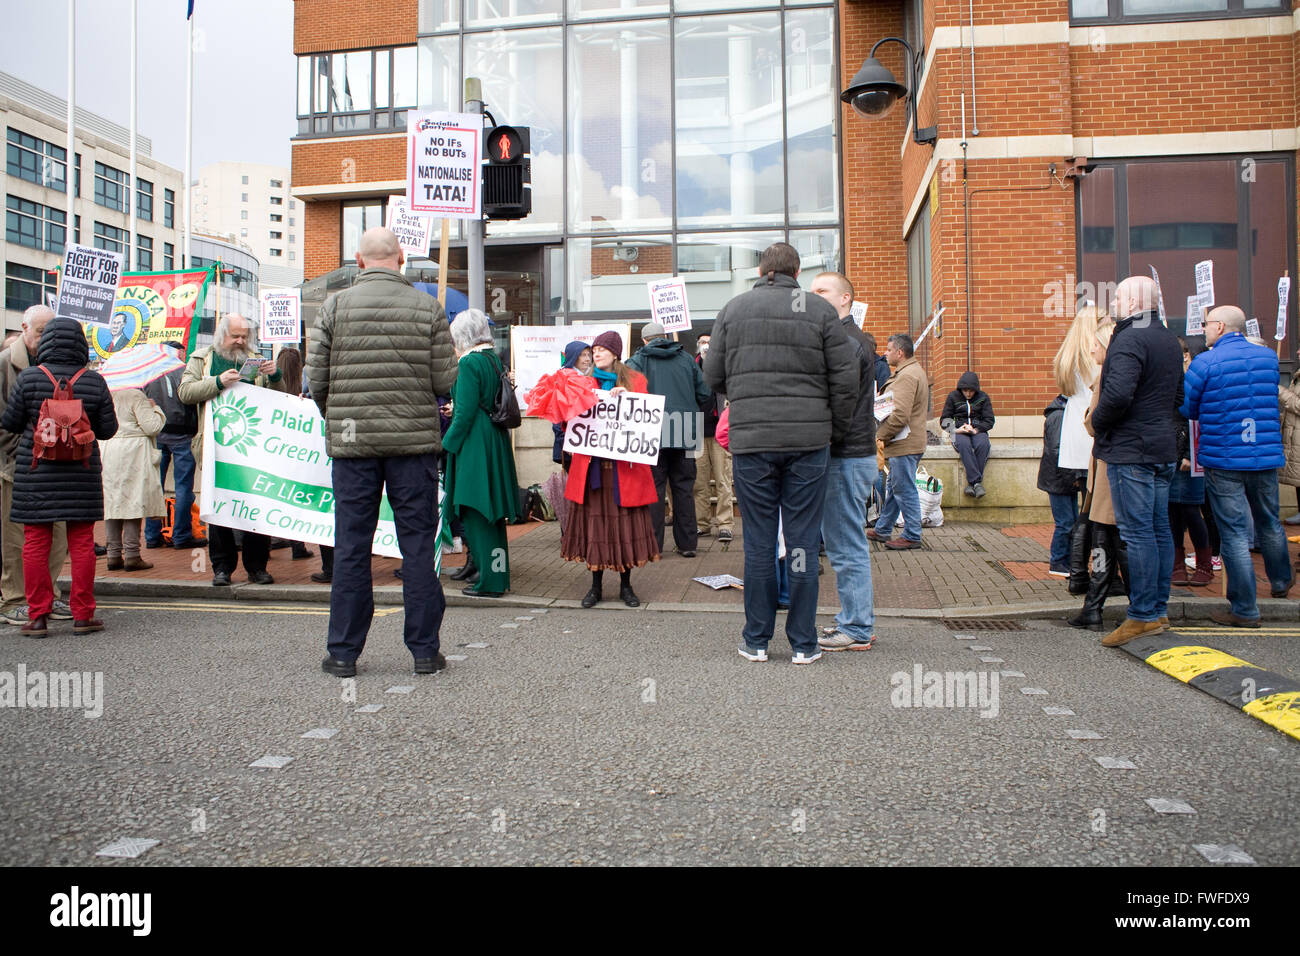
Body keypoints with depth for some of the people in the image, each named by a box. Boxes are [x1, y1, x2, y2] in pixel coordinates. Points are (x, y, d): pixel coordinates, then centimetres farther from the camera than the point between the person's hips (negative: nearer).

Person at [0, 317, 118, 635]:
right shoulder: (94, 381, -4)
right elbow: (108, 429, 0)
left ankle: (38, 616, 10)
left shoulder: (28, 378, -6)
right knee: (82, 542, 7)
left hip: (35, 472, 0)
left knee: (35, 543, 7)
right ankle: (82, 615, 11)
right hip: (82, 474, 1)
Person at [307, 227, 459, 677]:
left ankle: (343, 652, 15)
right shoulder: (428, 307, -1)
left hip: (352, 441, 1)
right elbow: (445, 381, -4)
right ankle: (424, 649, 12)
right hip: (414, 438, 0)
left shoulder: (334, 306, 0)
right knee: (418, 544, 7)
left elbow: (316, 379, -1)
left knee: (351, 547, 8)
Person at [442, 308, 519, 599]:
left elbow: (465, 412, -17)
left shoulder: (470, 363, -13)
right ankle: (497, 575, 24)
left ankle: (490, 581, 3)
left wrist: (447, 444, -10)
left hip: (474, 446, -9)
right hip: (496, 442, 9)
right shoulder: (495, 360, 11)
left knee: (476, 514, -2)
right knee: (491, 514, 15)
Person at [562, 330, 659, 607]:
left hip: (624, 463, -1)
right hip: (591, 463, 1)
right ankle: (596, 586, 13)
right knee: (594, 519, 2)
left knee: (625, 521, 2)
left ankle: (626, 585, 15)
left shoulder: (635, 381, 9)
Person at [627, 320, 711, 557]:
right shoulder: (686, 359, 10)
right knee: (684, 488, 10)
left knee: (654, 487, 3)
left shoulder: (639, 360, 1)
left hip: (653, 433, -3)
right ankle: (687, 543, 13)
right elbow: (703, 393, 9)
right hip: (685, 434, 3)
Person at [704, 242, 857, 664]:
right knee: (803, 541, 5)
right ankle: (803, 642, 13)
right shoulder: (820, 310, 2)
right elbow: (846, 378, -1)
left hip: (751, 439, 1)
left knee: (759, 541, 7)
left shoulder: (734, 309, 7)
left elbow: (713, 375, 8)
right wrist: (835, 432, 10)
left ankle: (756, 639, 16)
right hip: (808, 439, -1)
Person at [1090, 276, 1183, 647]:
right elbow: (1178, 396, 24)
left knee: (1137, 532, -6)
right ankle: (1159, 610, 19)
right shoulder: (1169, 339, 16)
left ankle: (1142, 615, -3)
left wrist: (1097, 423, -10)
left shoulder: (1129, 339, -15)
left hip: (1130, 450, -10)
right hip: (1163, 448, 10)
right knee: (1159, 529, 12)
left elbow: (1118, 395, -26)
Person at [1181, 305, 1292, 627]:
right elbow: (1270, 402, 19)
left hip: (1223, 459, -5)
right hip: (1267, 457, 5)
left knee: (1234, 532, 0)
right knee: (1269, 522, 24)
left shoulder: (1204, 363, -11)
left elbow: (1185, 409, -4)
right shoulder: (1269, 357, 6)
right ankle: (1281, 581, 46)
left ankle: (1245, 610, 5)